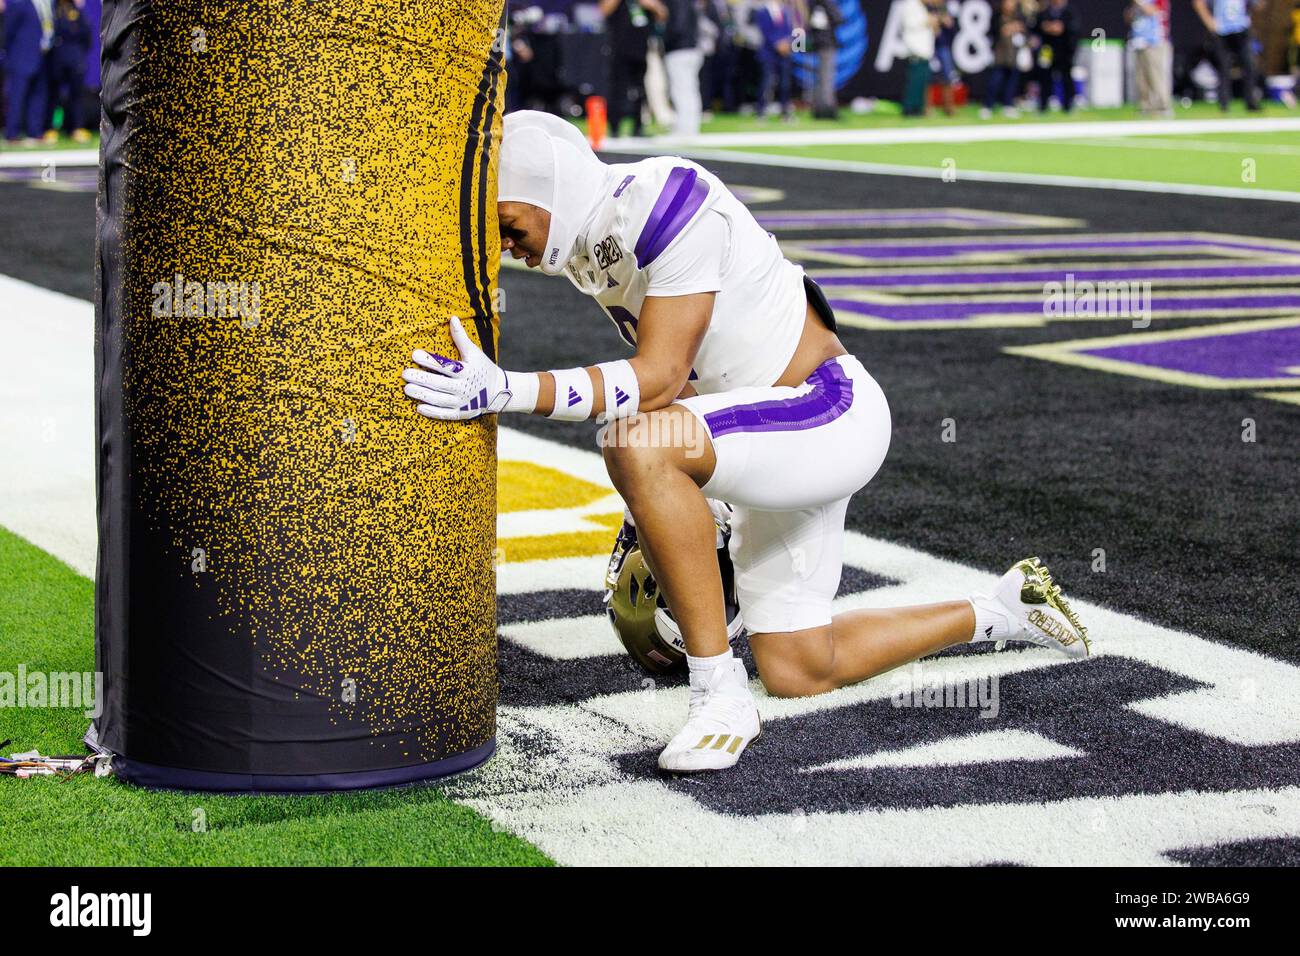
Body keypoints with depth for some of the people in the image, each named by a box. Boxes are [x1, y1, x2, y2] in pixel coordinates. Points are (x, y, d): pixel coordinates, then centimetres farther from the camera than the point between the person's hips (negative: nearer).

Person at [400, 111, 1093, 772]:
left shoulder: (668, 202, -24)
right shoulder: (586, 244, 4)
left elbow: (658, 379, -29)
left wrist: (507, 391, -37)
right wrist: (653, 506, 18)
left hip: (829, 417, -10)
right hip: (775, 443, 10)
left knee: (633, 443, -33)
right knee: (795, 673, 13)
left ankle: (719, 692, -24)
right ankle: (1004, 613, 33)